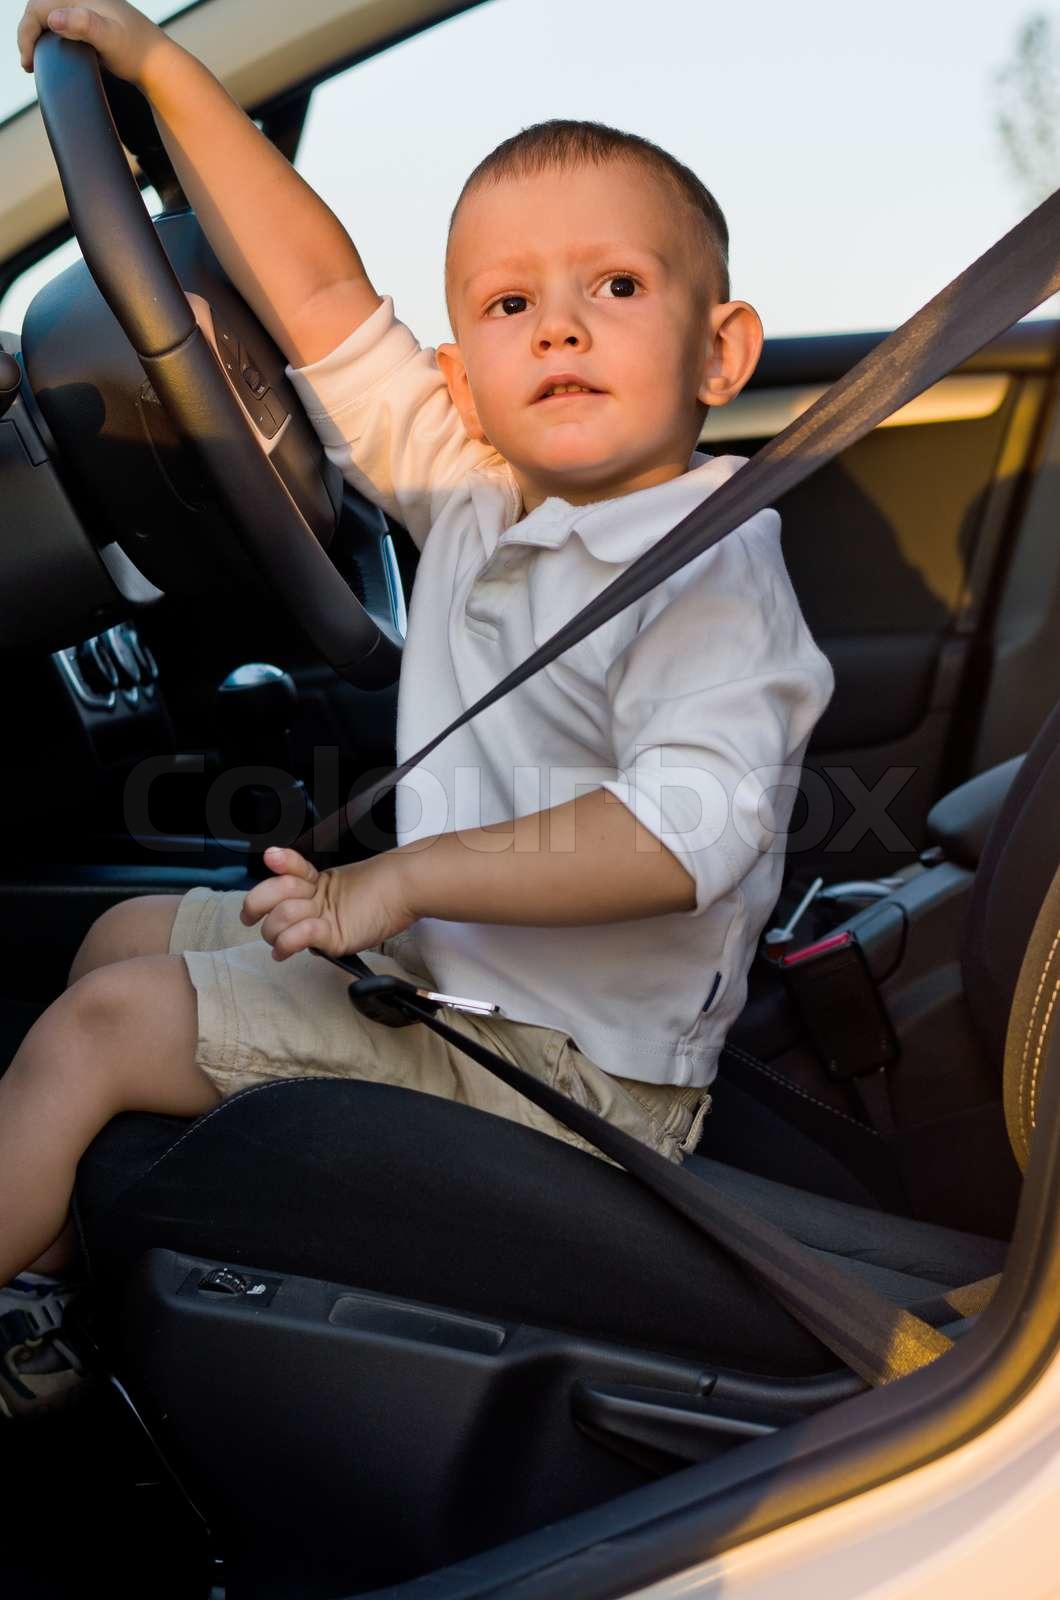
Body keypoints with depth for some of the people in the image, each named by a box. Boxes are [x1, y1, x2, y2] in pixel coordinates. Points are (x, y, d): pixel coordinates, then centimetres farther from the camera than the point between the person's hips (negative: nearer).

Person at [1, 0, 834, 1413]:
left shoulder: (712, 572, -20)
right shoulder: (476, 495, 2)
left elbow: (692, 827, -34)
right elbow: (319, 295, 4)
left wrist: (404, 879, -31)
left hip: (573, 1064, -8)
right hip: (449, 965, 9)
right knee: (130, 934, 22)